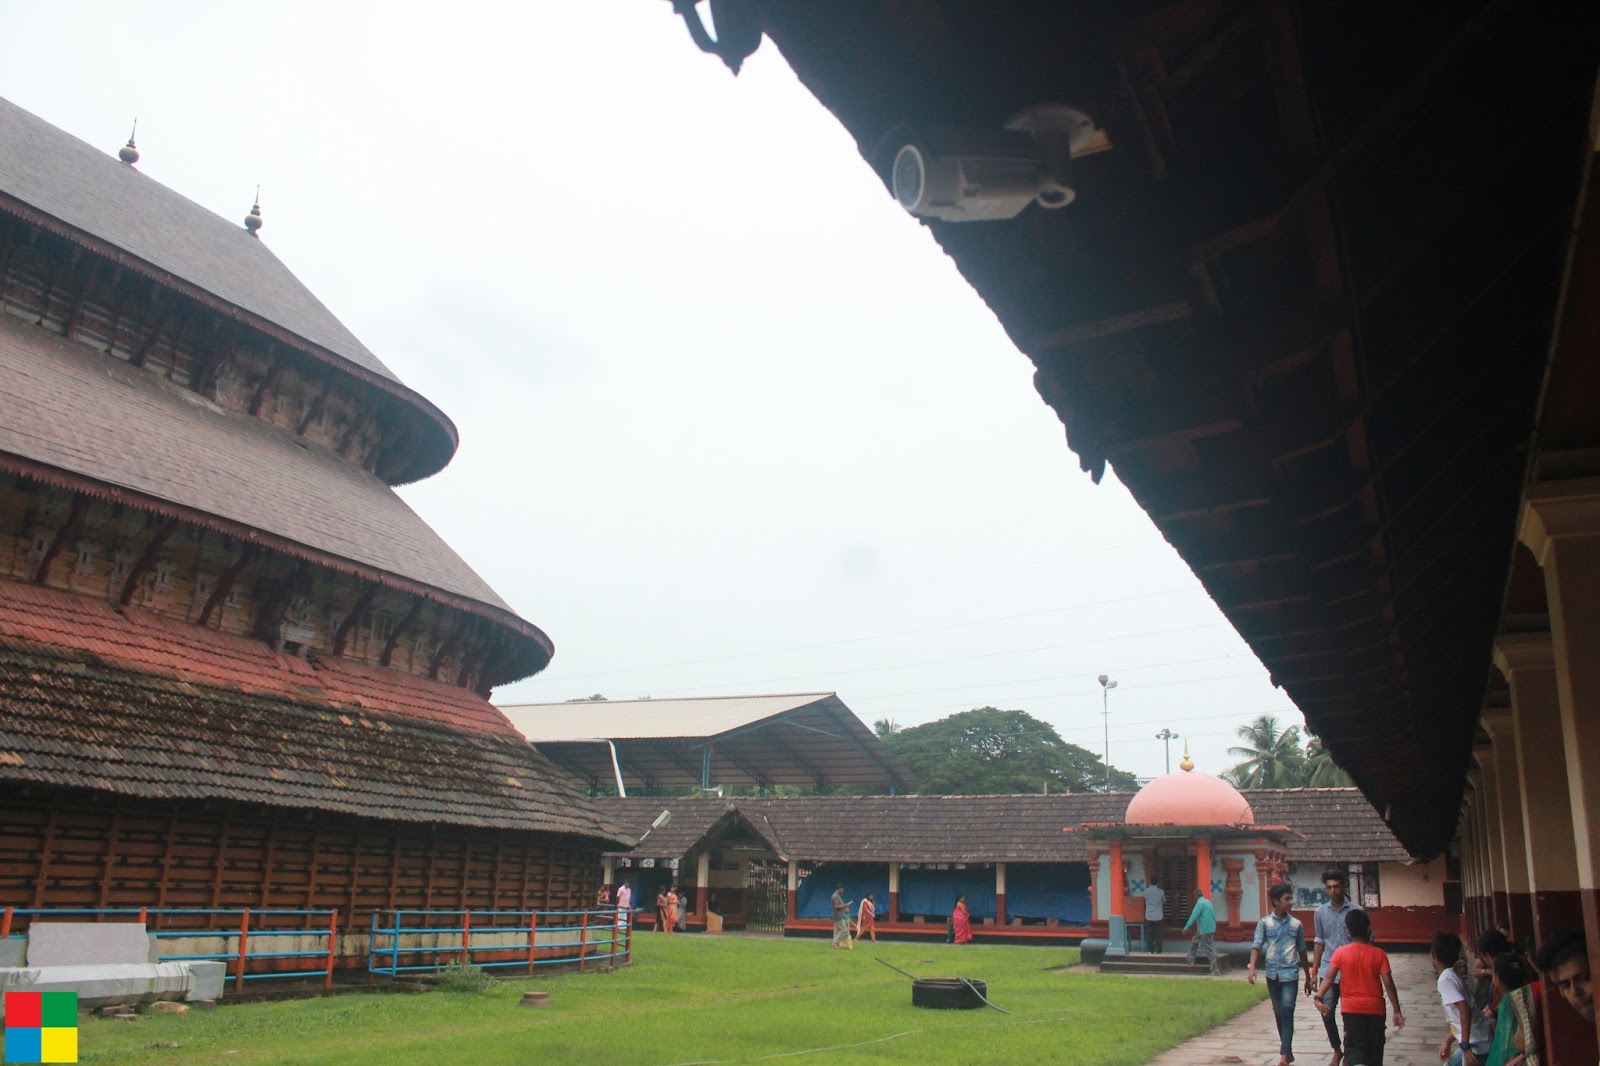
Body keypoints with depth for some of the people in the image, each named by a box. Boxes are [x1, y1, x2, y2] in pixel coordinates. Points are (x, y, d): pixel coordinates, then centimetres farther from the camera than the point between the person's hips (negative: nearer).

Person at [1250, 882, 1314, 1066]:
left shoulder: (1297, 924, 4)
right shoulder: (1264, 923, 0)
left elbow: (1302, 951, 12)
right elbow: (1256, 946, -5)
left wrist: (1308, 977, 16)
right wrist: (1252, 968, -20)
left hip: (1290, 973, -1)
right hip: (1273, 973, 1)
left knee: (1287, 1011, -11)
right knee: (1278, 1013, 10)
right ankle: (1288, 1051, 24)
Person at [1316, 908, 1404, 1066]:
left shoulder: (1340, 953, -5)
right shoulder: (1379, 954, -6)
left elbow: (1329, 978, -14)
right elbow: (1388, 984, -8)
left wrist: (1319, 997, -17)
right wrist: (1397, 1011, -4)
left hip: (1351, 1008, 0)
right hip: (1375, 1008, 0)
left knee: (1354, 1046, 1)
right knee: (1374, 1048, 14)